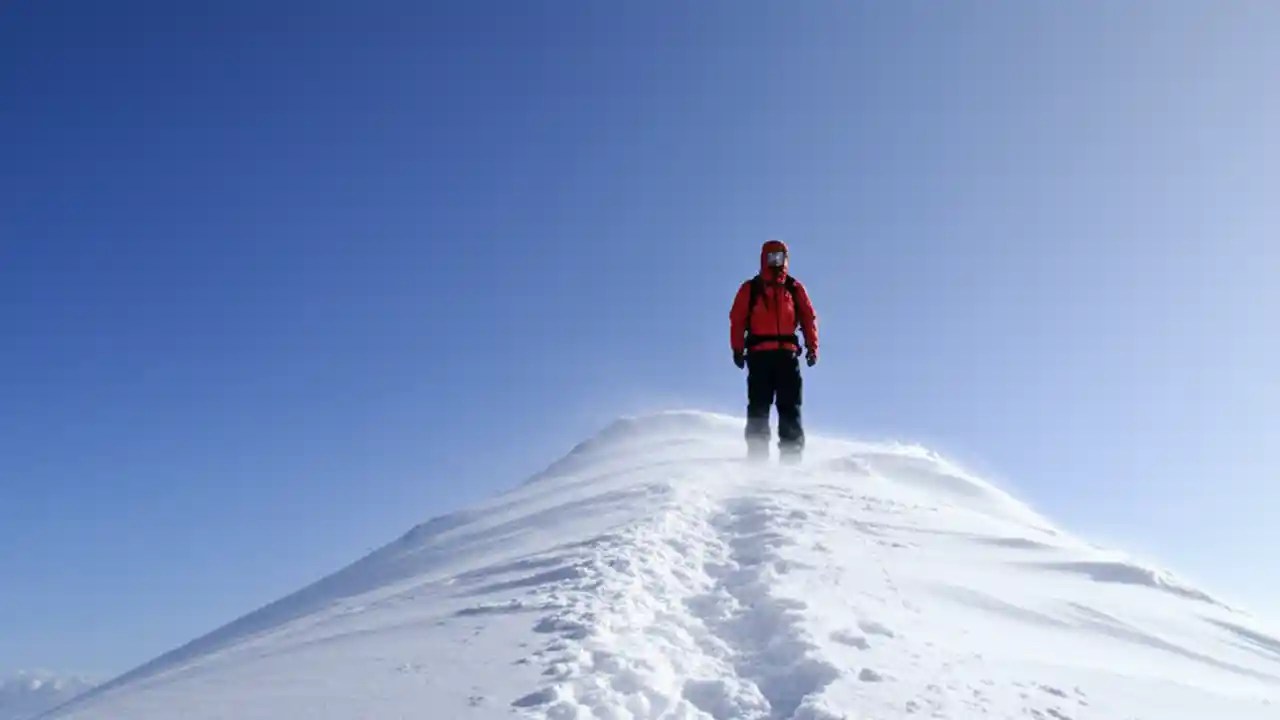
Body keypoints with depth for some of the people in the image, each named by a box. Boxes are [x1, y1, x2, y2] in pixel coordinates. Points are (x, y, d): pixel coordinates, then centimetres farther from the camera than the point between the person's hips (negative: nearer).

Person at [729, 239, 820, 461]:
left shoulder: (795, 288, 15)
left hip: (787, 353, 1)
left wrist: (812, 347, -2)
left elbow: (809, 317, 10)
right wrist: (738, 349, -7)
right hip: (759, 354, -1)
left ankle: (791, 458, -2)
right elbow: (737, 320, 4)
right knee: (758, 407, -4)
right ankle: (757, 457, -2)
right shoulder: (750, 289, 10)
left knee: (790, 407, -3)